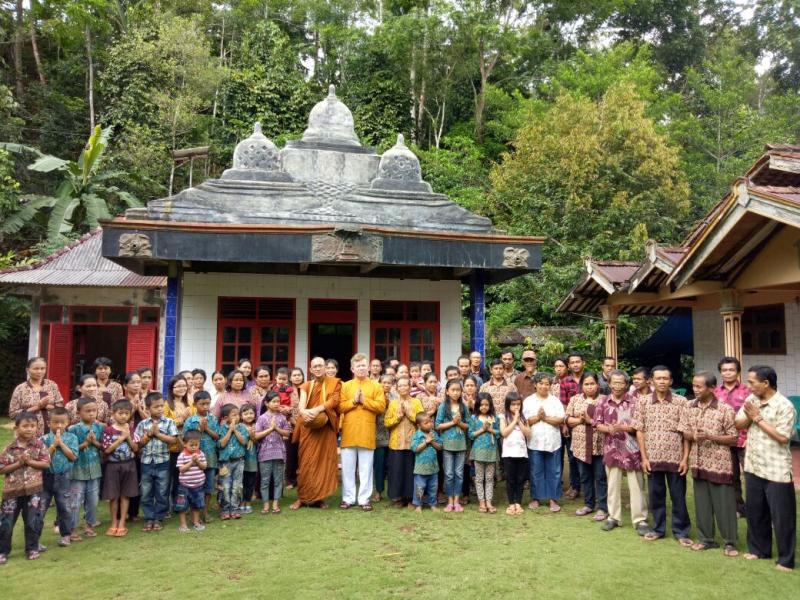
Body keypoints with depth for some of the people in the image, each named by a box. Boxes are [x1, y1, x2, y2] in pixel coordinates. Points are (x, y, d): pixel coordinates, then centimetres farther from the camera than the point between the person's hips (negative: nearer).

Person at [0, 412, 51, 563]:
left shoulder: (39, 444, -3)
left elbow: (46, 463, -6)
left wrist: (29, 461, -17)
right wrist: (18, 463, -16)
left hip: (33, 489, 0)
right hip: (12, 490, 0)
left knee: (33, 521, 6)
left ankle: (32, 548, 21)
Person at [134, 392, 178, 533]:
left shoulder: (169, 422, -3)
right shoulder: (142, 424, 2)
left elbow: (173, 440, -10)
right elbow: (139, 443, 1)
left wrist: (157, 433, -13)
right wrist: (149, 434, -13)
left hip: (162, 463, -1)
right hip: (146, 463, 2)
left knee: (162, 493, 6)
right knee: (146, 494, 8)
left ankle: (159, 519, 17)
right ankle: (149, 519, 19)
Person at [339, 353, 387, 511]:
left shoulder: (376, 386, 5)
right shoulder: (345, 386, 8)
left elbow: (381, 406, -5)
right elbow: (340, 407, 0)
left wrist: (364, 400, -11)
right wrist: (353, 401, -13)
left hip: (367, 433, -1)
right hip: (349, 432, 1)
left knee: (366, 468, 4)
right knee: (348, 467, 6)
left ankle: (364, 498, 12)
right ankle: (348, 498, 16)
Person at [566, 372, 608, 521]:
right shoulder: (575, 399, 7)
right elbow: (567, 419, 5)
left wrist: (591, 420, -15)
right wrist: (580, 420, -12)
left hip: (599, 445, -3)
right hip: (581, 445, 3)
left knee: (600, 477, 3)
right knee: (585, 476, 13)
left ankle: (602, 507, 11)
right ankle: (589, 504, 27)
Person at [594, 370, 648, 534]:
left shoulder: (635, 401, -5)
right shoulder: (603, 402, 4)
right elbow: (598, 424, 3)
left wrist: (623, 427, -21)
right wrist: (609, 429, -16)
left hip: (632, 450, -3)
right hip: (612, 450, 3)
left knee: (636, 486, 3)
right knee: (613, 485, 11)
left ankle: (640, 520, 12)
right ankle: (614, 517, 22)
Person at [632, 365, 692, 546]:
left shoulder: (681, 402, -3)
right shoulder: (643, 402, 1)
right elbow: (639, 431, 3)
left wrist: (685, 458, -6)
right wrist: (644, 457, -2)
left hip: (675, 458, -1)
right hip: (652, 458, 2)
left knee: (678, 497, 8)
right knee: (655, 496, 12)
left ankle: (681, 531, 22)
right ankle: (658, 528, 27)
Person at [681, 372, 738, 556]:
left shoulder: (725, 409, -13)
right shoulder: (689, 407, 2)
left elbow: (734, 438, -9)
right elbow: (685, 432, 9)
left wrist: (710, 436, -20)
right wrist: (693, 436, -13)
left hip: (719, 464, -4)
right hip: (698, 463, 4)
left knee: (723, 504, 4)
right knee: (701, 503, 13)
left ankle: (730, 542, 18)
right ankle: (705, 539, 25)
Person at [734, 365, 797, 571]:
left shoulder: (784, 406, -16)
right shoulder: (751, 400, 4)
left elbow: (783, 437, -20)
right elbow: (738, 425, 8)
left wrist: (758, 418, -17)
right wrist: (749, 416, -13)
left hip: (776, 471, -6)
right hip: (753, 466, 6)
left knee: (782, 516, 4)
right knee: (754, 511, 17)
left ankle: (786, 559, 16)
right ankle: (758, 549, 32)